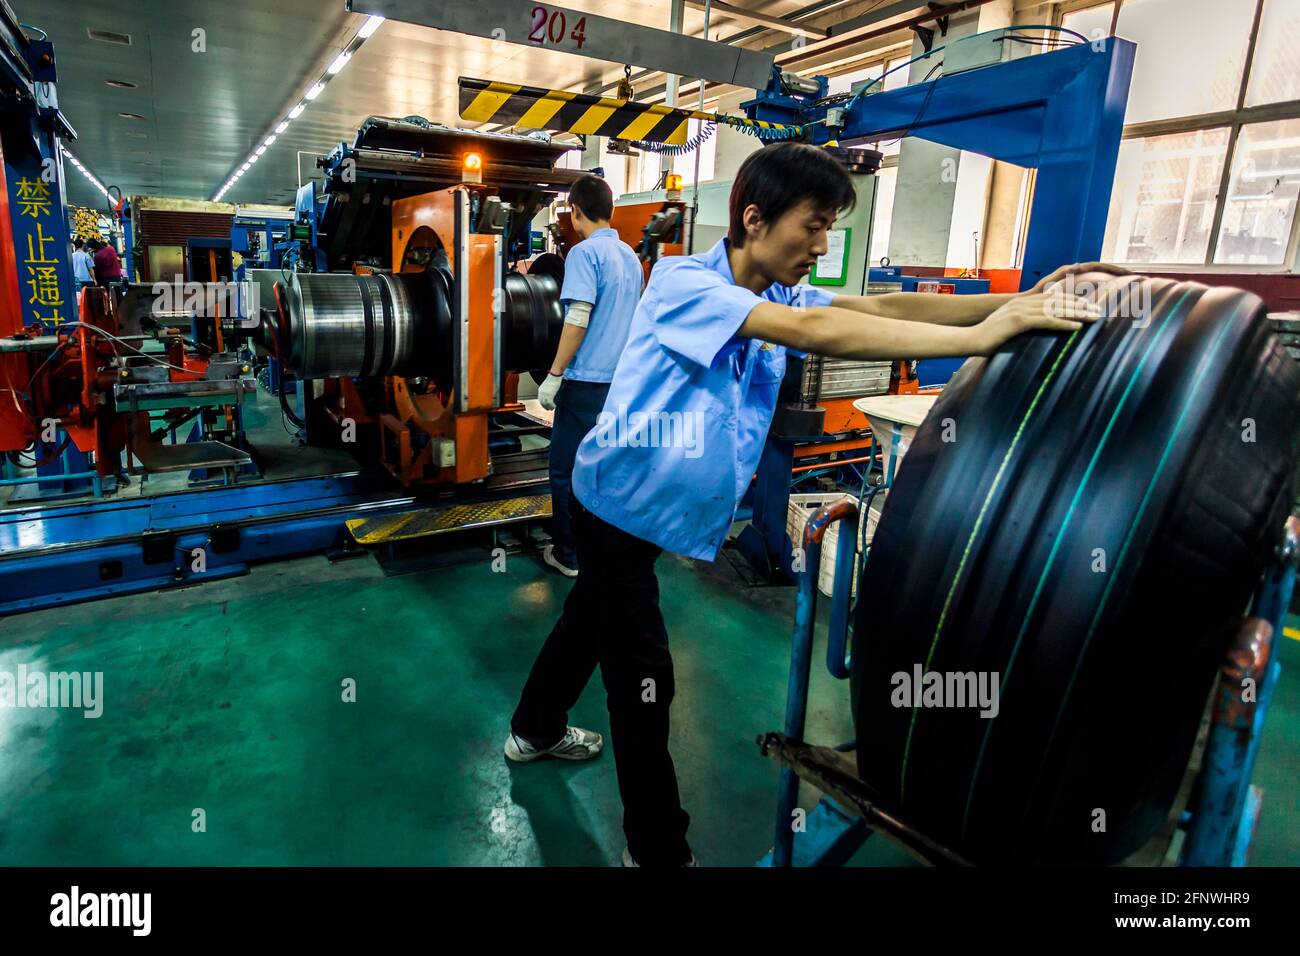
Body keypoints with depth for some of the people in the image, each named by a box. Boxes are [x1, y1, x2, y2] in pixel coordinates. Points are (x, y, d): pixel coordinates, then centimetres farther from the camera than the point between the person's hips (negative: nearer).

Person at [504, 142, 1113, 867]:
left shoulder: (778, 295, 0)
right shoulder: (681, 282, -24)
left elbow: (878, 306, -11)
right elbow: (811, 330, -38)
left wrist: (1016, 304, -23)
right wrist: (979, 338, -39)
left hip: (647, 510, 8)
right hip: (620, 502, -8)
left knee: (590, 620, 26)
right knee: (644, 679, -1)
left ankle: (535, 731, 51)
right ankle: (657, 849, 18)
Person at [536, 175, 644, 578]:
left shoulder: (584, 253, -11)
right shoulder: (630, 256, 12)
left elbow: (578, 320, -19)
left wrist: (554, 376, -15)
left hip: (586, 380, -7)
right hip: (622, 379, 8)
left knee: (567, 470, 3)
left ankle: (570, 555, 9)